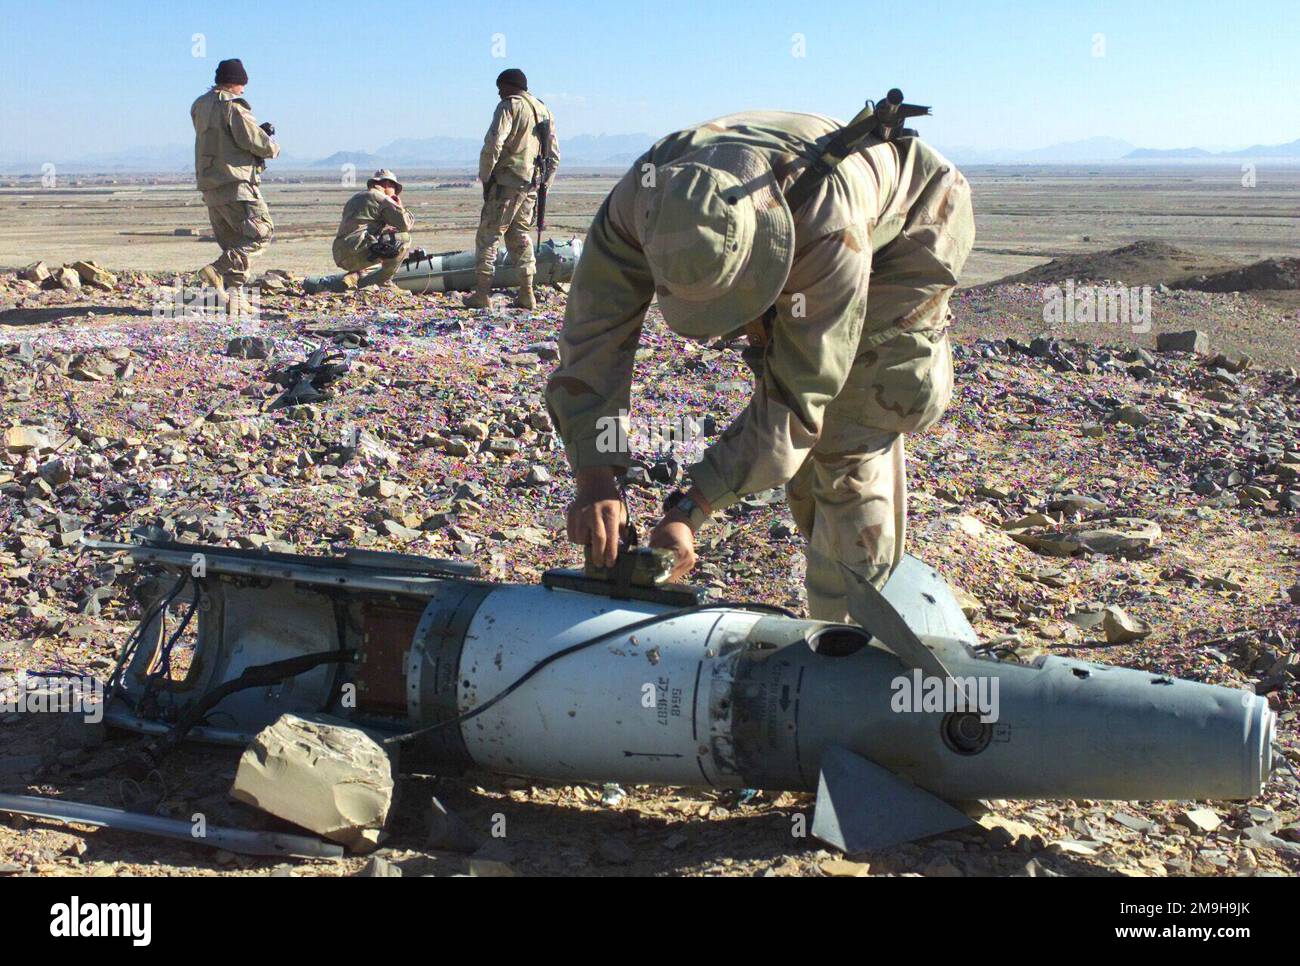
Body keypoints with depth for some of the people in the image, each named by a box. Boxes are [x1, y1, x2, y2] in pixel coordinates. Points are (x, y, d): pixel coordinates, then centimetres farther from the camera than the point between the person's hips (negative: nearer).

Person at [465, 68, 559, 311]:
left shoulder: (509, 106, -6)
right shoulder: (544, 110, 17)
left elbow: (493, 144, -17)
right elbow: (554, 155, 18)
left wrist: (485, 177, -8)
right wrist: (543, 185, 20)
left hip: (507, 182, -7)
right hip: (532, 185, 7)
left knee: (488, 236, 0)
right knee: (520, 237, 14)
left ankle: (482, 293, -3)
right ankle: (526, 294, 8)